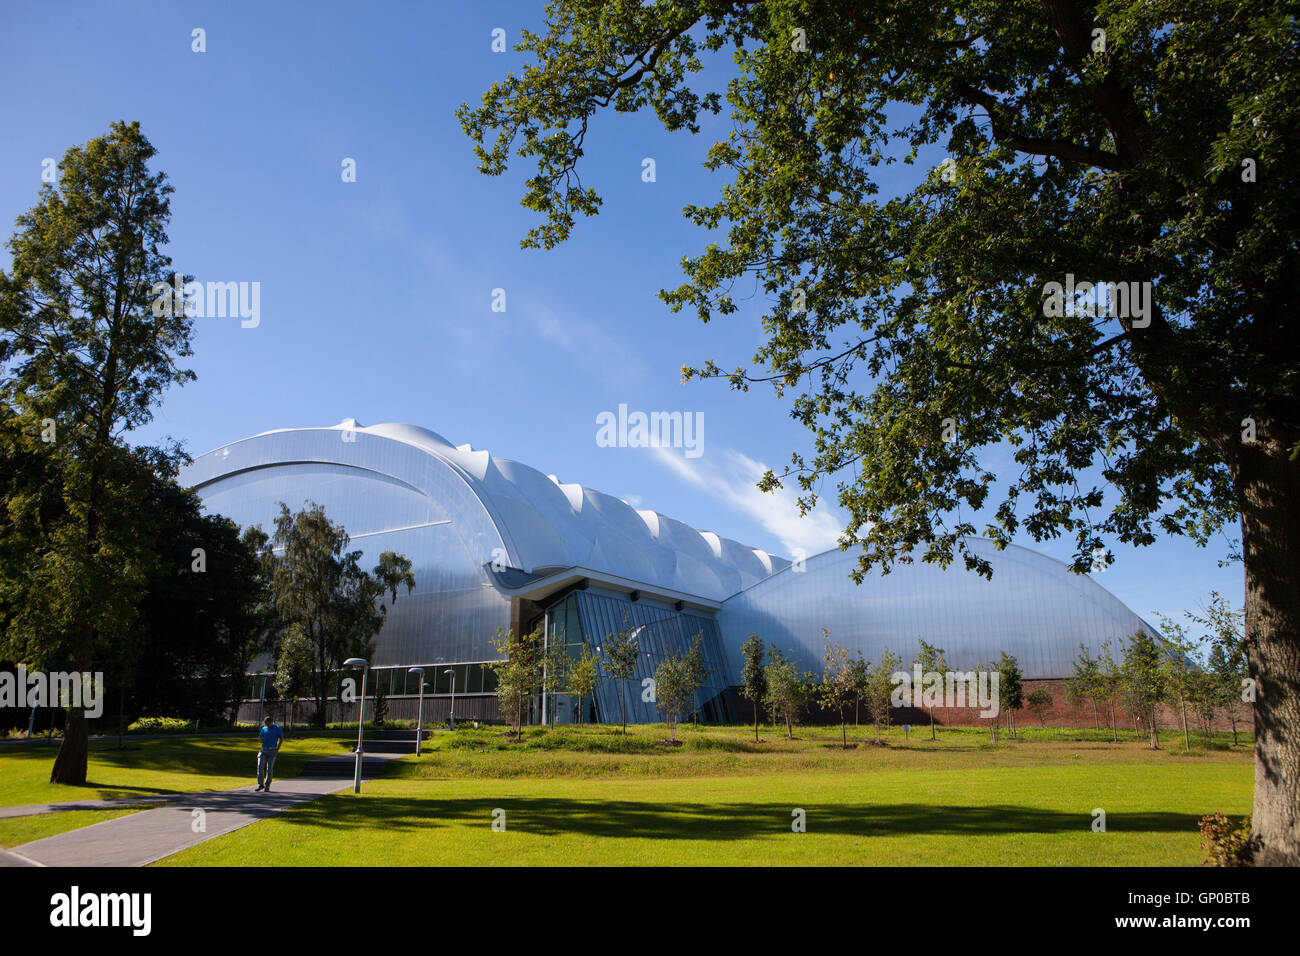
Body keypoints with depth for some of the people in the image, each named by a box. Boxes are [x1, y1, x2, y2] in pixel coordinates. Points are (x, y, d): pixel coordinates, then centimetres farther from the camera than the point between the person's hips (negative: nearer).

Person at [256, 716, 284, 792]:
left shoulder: (277, 728, -1)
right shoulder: (264, 729, 8)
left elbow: (281, 739, 1)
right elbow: (261, 739, 16)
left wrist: (277, 749, -7)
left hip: (272, 751, -3)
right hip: (264, 750, 3)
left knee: (269, 768, -1)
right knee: (260, 766, -8)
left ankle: (267, 786, 7)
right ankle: (260, 785, 3)